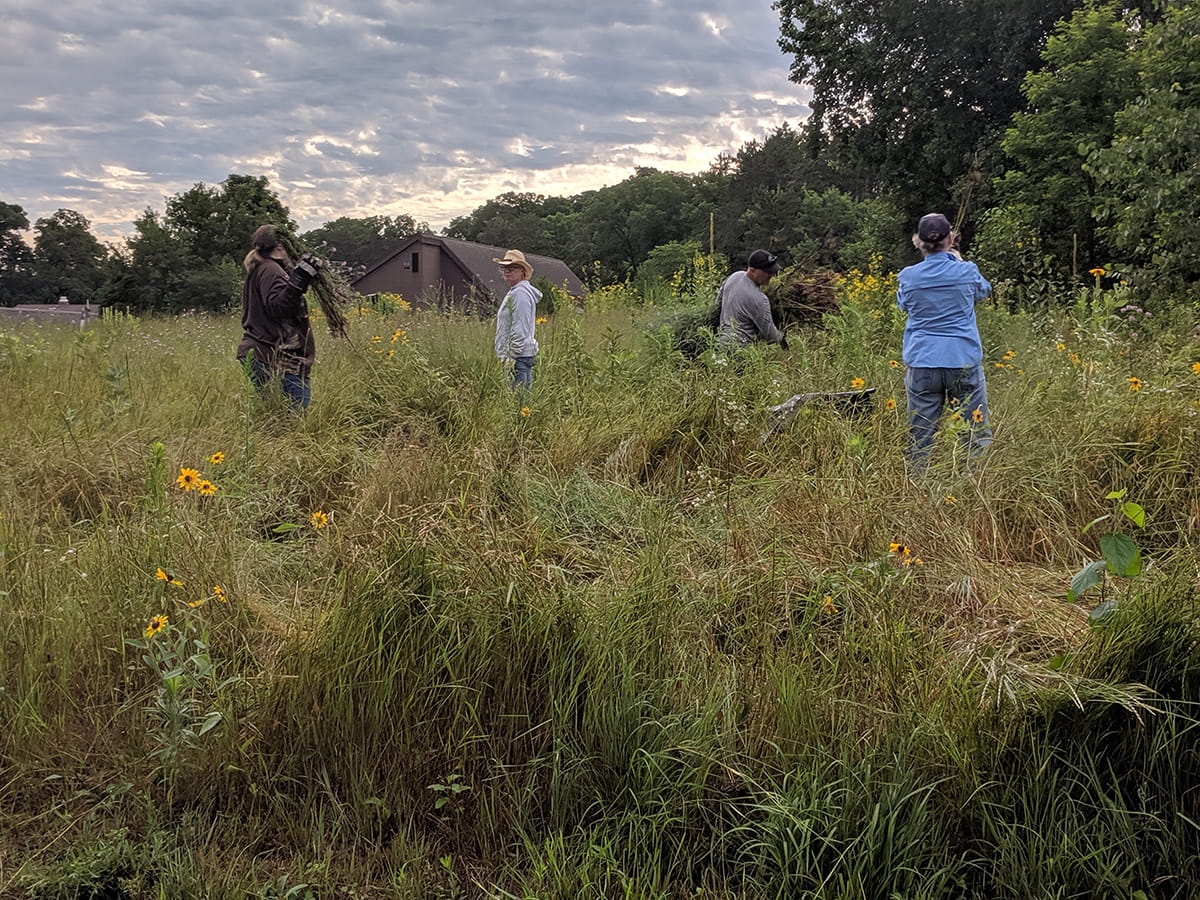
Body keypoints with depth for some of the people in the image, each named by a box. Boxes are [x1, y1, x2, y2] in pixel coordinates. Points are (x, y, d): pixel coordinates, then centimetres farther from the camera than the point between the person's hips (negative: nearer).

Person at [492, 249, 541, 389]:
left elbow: (519, 330, -18)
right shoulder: (513, 292, 20)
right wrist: (506, 356, 24)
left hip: (518, 356, -10)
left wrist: (511, 357, -19)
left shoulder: (520, 293, -12)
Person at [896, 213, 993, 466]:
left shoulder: (908, 277, -1)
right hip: (964, 362, -1)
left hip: (922, 364, 1)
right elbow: (983, 290, 21)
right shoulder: (966, 271, -2)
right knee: (977, 435, 6)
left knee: (920, 437, 6)